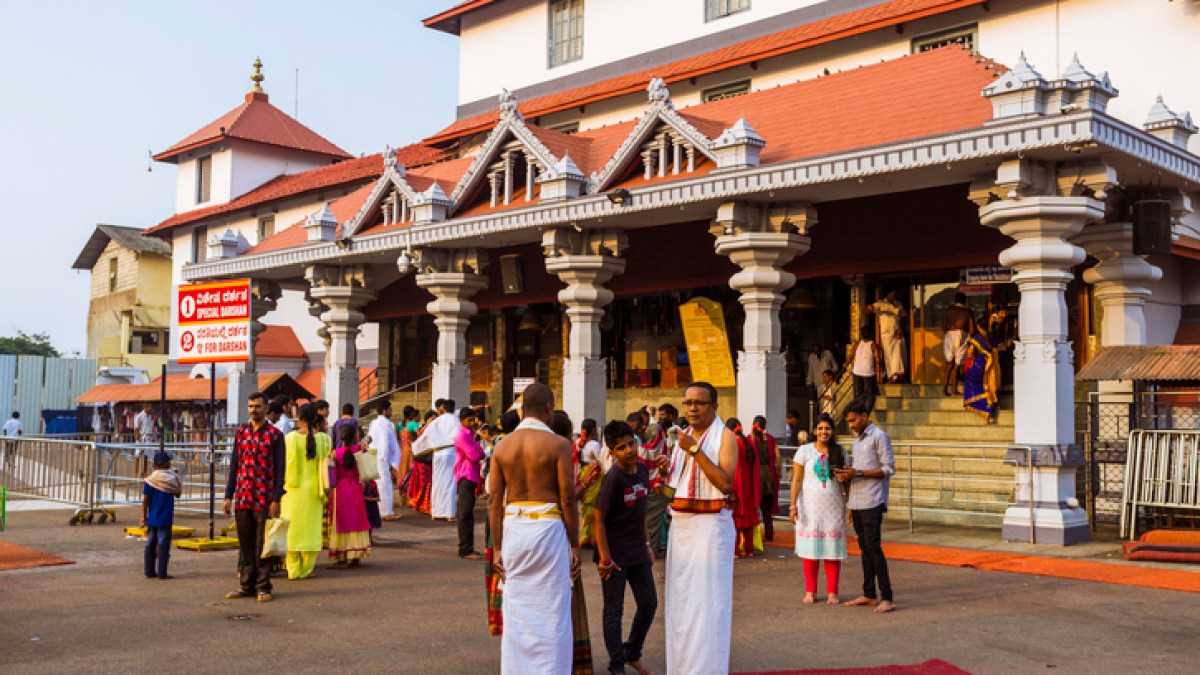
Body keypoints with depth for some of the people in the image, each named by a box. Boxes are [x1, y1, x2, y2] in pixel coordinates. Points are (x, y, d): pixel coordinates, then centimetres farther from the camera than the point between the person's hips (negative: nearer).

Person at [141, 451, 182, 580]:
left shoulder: (150, 480, -1)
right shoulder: (172, 479, -9)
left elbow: (145, 500, -1)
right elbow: (178, 494, 4)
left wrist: (143, 517, 7)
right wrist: (176, 476, 10)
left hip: (152, 518, 4)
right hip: (165, 519, -4)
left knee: (150, 544, 12)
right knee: (163, 544, 0)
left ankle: (149, 571, 16)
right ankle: (162, 572, 0)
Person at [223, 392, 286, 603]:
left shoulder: (275, 435, -2)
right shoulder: (240, 432, 12)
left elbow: (279, 469, -4)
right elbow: (234, 465, 14)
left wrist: (276, 499, -10)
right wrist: (228, 496, 9)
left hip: (264, 498, -4)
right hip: (242, 498, 4)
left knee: (262, 544, 1)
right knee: (245, 544, 9)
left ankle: (263, 586, 8)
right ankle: (246, 585, 17)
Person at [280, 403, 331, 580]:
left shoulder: (290, 438, -7)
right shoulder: (323, 439, -4)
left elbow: (284, 466, -3)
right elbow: (325, 466, -2)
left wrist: (286, 482, 11)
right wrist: (323, 491, 5)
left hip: (293, 490, -1)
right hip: (313, 490, 1)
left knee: (293, 528, 8)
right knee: (311, 528, 9)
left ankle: (293, 569, 9)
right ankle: (306, 569, 12)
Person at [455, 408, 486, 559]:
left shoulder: (470, 434, 19)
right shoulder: (461, 436, -12)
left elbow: (480, 454, 12)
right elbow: (474, 456, -19)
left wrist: (479, 455, -8)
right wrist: (481, 454, 1)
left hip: (471, 477, 10)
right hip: (466, 477, -10)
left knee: (466, 513, 13)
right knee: (466, 514, -10)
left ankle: (466, 548, 18)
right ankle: (466, 550, -11)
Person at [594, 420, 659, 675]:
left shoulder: (642, 470, 1)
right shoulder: (613, 478, -19)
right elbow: (599, 518, -17)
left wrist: (647, 543, 14)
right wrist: (605, 558, -18)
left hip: (638, 552, 7)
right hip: (615, 554, -7)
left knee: (649, 604, 14)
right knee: (614, 610, 5)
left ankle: (632, 654, 33)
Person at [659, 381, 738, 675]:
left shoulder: (725, 436, -7)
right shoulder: (683, 437, 14)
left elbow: (725, 483, -20)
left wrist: (695, 450, -20)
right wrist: (667, 467, 4)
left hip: (710, 523, -7)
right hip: (680, 522, 7)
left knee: (706, 597, -6)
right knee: (680, 596, 11)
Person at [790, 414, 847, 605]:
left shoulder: (839, 452, 9)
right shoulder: (805, 450, 3)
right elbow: (797, 480, 0)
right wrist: (793, 505, -6)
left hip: (833, 505, 1)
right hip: (811, 505, -1)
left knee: (832, 548, 0)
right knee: (811, 548, 0)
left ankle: (832, 592, 8)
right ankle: (810, 591, 9)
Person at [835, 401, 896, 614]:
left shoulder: (879, 436, -6)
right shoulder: (857, 439, 20)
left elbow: (889, 469, -12)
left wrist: (858, 473, -17)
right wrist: (846, 476, 3)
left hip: (872, 502, -8)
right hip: (856, 502, 8)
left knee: (873, 548, -11)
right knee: (864, 548, 10)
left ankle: (887, 598, -9)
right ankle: (869, 594, 15)